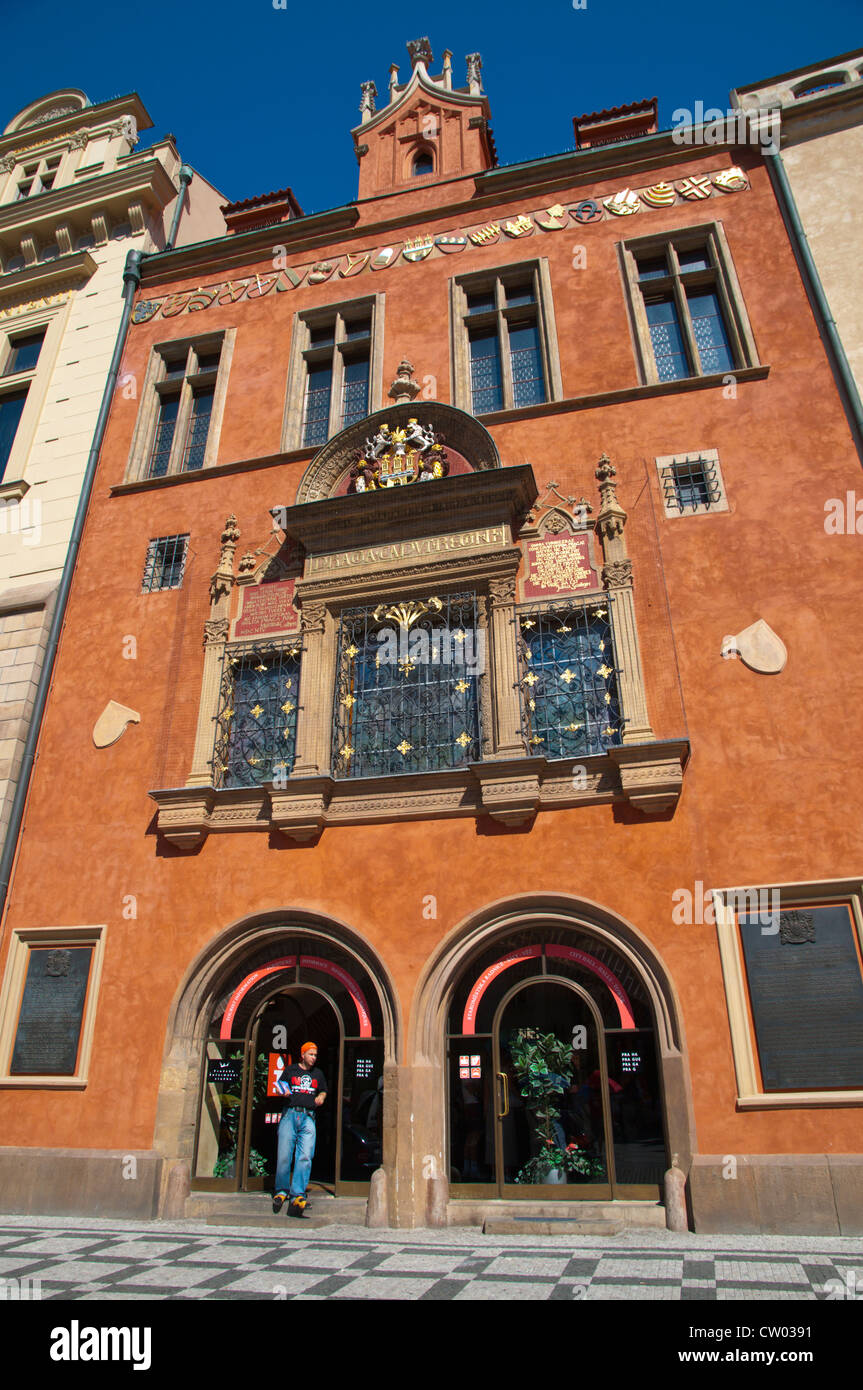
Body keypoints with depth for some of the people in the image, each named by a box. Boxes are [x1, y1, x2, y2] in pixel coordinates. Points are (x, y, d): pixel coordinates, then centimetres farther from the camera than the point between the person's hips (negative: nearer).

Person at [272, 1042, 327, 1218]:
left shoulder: (318, 1074, 23)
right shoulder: (290, 1070, 15)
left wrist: (321, 1098, 8)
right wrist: (283, 1093, -5)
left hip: (308, 1117, 1)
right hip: (289, 1114, -1)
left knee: (305, 1157, -12)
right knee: (283, 1155, -6)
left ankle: (298, 1195, -13)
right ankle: (281, 1191, 12)